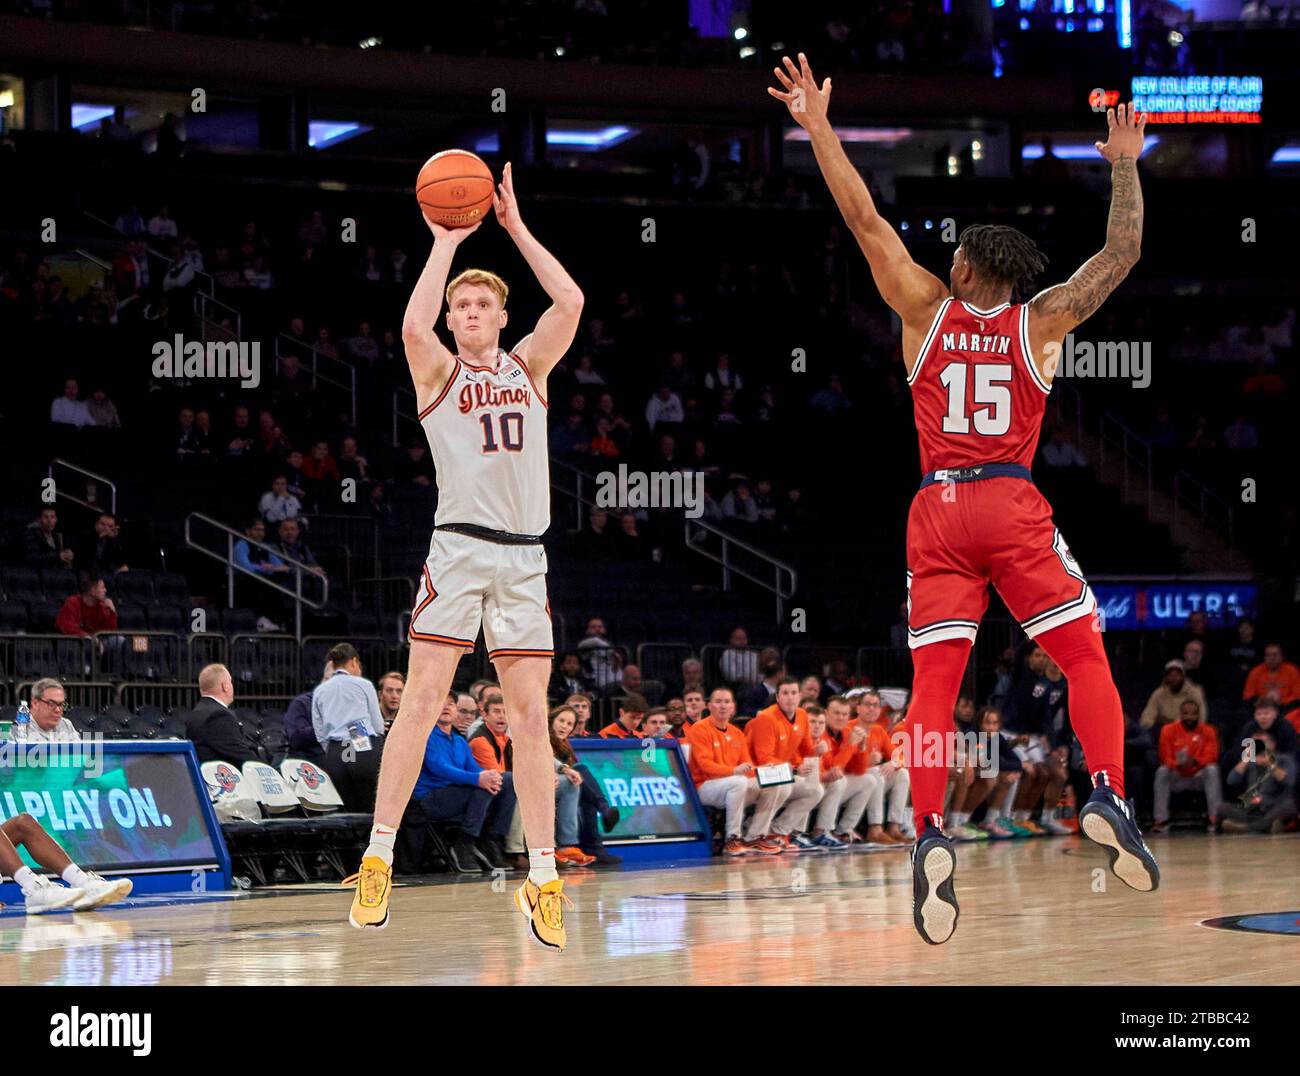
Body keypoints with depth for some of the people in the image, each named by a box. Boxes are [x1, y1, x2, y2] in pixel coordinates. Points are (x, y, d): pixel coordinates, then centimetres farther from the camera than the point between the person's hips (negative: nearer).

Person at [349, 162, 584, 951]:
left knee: (532, 715, 1)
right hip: (460, 549, -3)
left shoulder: (529, 367, 14)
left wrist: (516, 227, 1)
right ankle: (379, 859, -4)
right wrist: (446, 244, -9)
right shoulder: (439, 371, 5)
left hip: (525, 558, 3)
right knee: (422, 699, -8)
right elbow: (413, 325, -17)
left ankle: (543, 879, 4)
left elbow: (569, 303, -1)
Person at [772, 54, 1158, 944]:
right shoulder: (1039, 323, 5)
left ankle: (930, 833, -20)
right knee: (1086, 658, 4)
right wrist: (1124, 166, 17)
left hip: (938, 512, 1)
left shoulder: (927, 311, 6)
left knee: (935, 682, -2)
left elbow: (866, 220, 6)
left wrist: (818, 127, 9)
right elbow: (1122, 253, 9)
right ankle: (1110, 795, -16)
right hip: (1013, 506, -1)